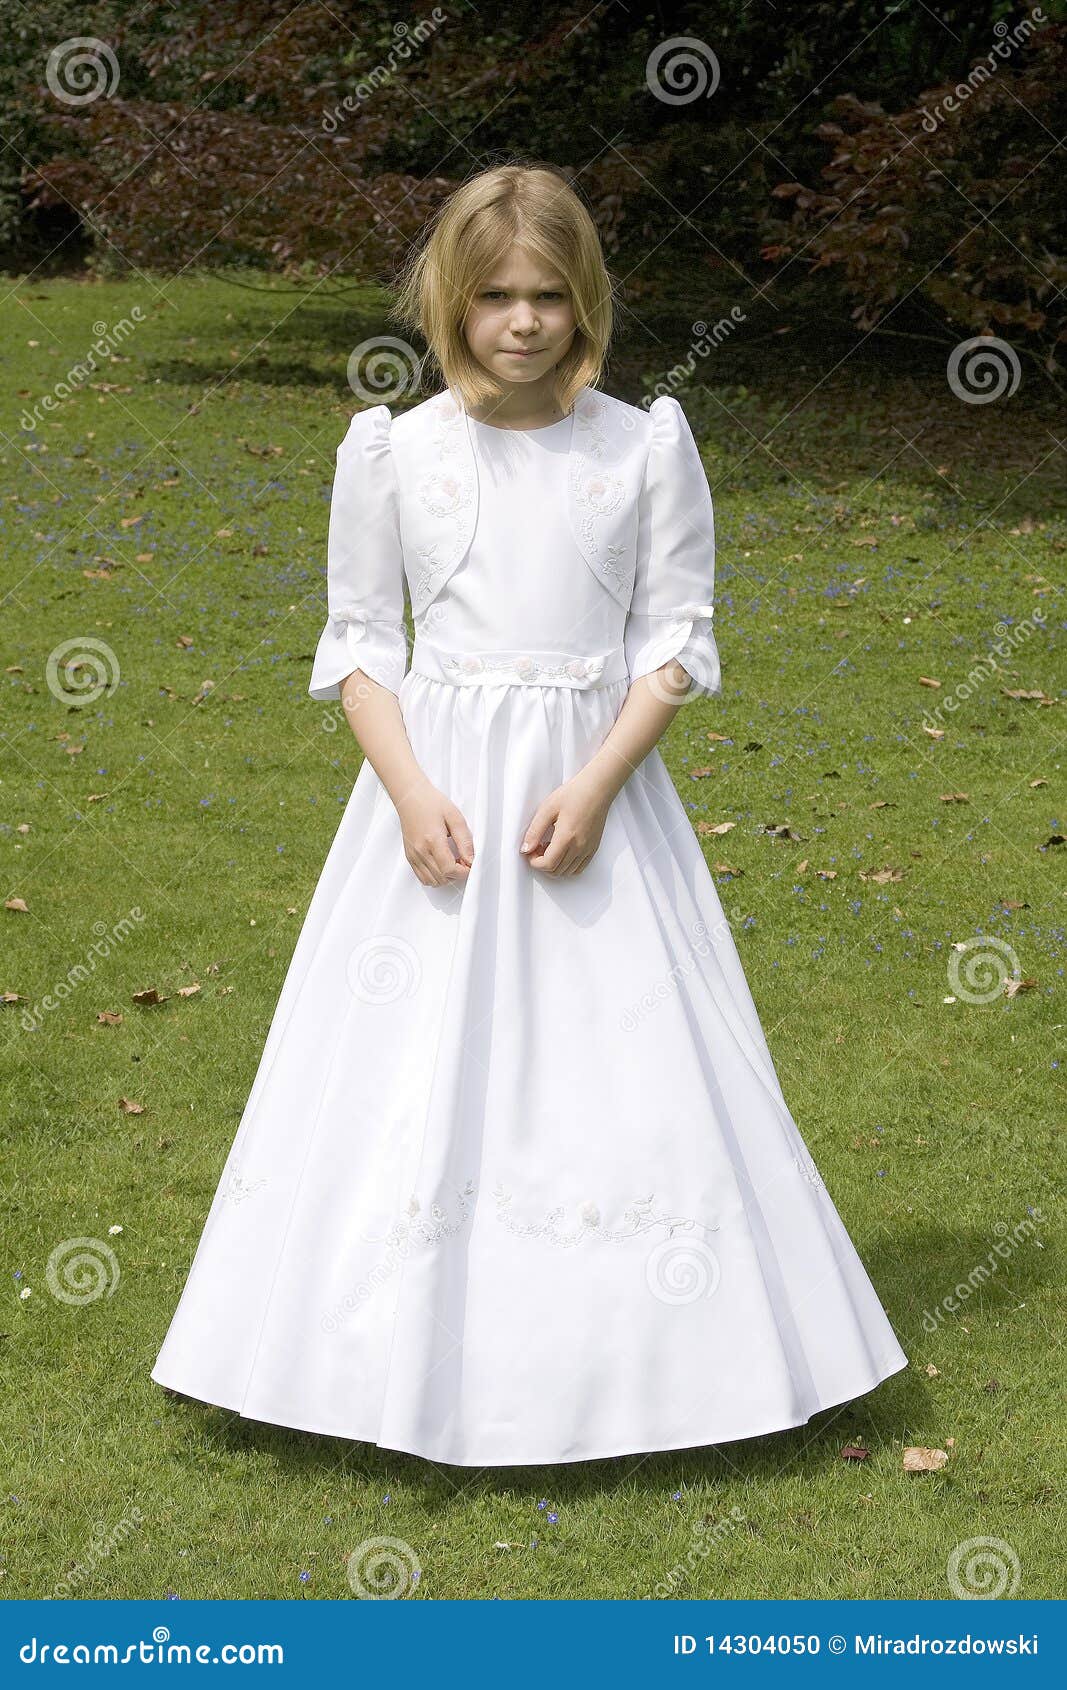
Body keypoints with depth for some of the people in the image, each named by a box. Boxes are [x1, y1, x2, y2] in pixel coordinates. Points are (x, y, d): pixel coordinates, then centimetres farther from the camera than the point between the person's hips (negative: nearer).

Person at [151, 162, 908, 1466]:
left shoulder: (646, 445, 0)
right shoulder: (391, 451, 1)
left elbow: (675, 640, 0)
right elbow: (359, 641, 4)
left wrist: (596, 787, -13)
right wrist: (412, 794, -11)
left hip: (598, 783, 0)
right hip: (437, 785, 0)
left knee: (618, 1055, 2)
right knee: (414, 1075, 1)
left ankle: (627, 1361, 17)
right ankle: (410, 1363, 15)